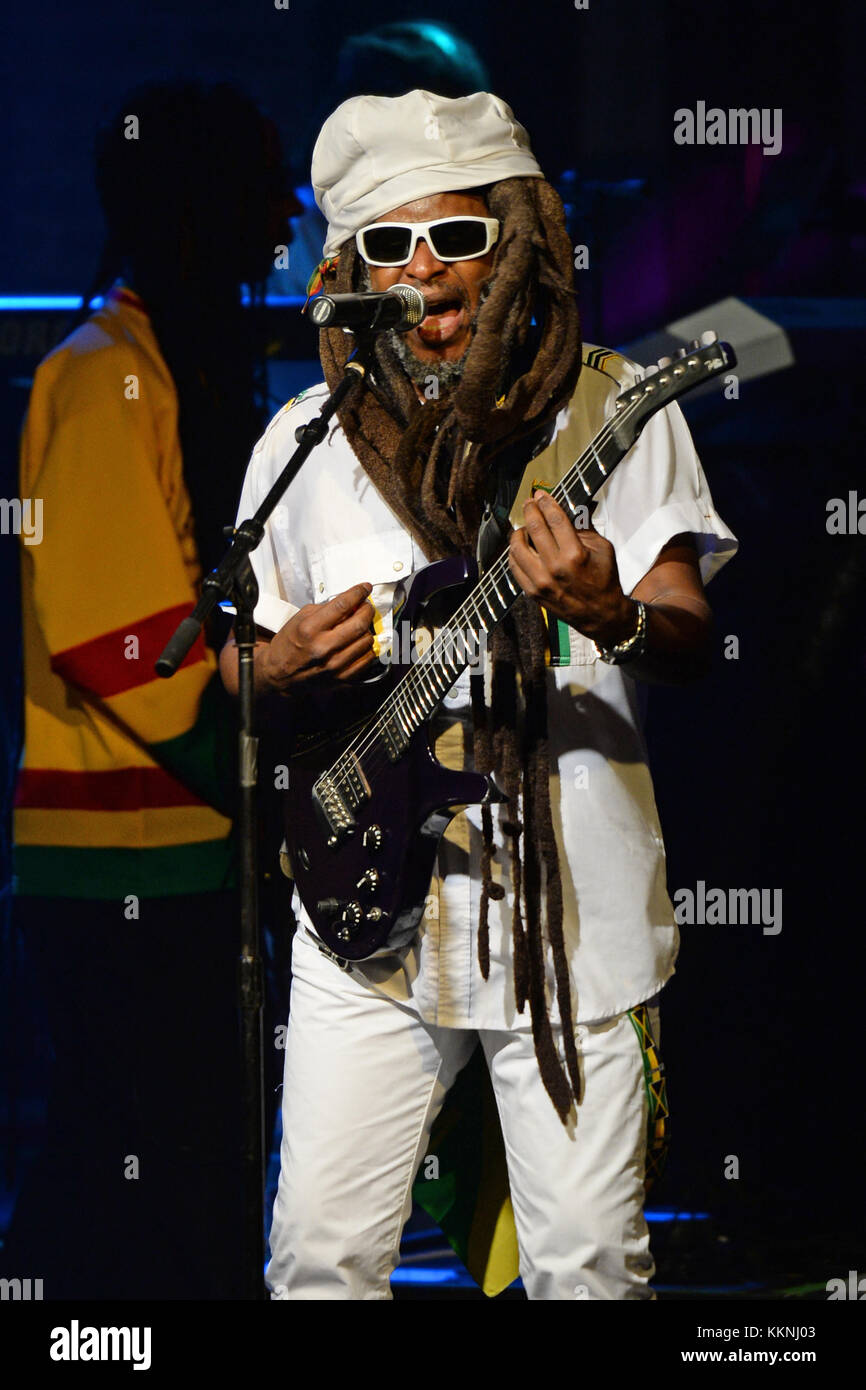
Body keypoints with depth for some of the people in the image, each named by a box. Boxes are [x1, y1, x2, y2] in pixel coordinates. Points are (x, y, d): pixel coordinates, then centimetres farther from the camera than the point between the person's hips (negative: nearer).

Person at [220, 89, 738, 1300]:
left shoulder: (611, 409, 1)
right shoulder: (308, 439, 7)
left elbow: (690, 640, -5)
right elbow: (236, 663, 14)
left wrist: (613, 616, -28)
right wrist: (286, 667, -9)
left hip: (573, 898, -2)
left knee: (591, 1262, 1)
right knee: (324, 1253, 0)